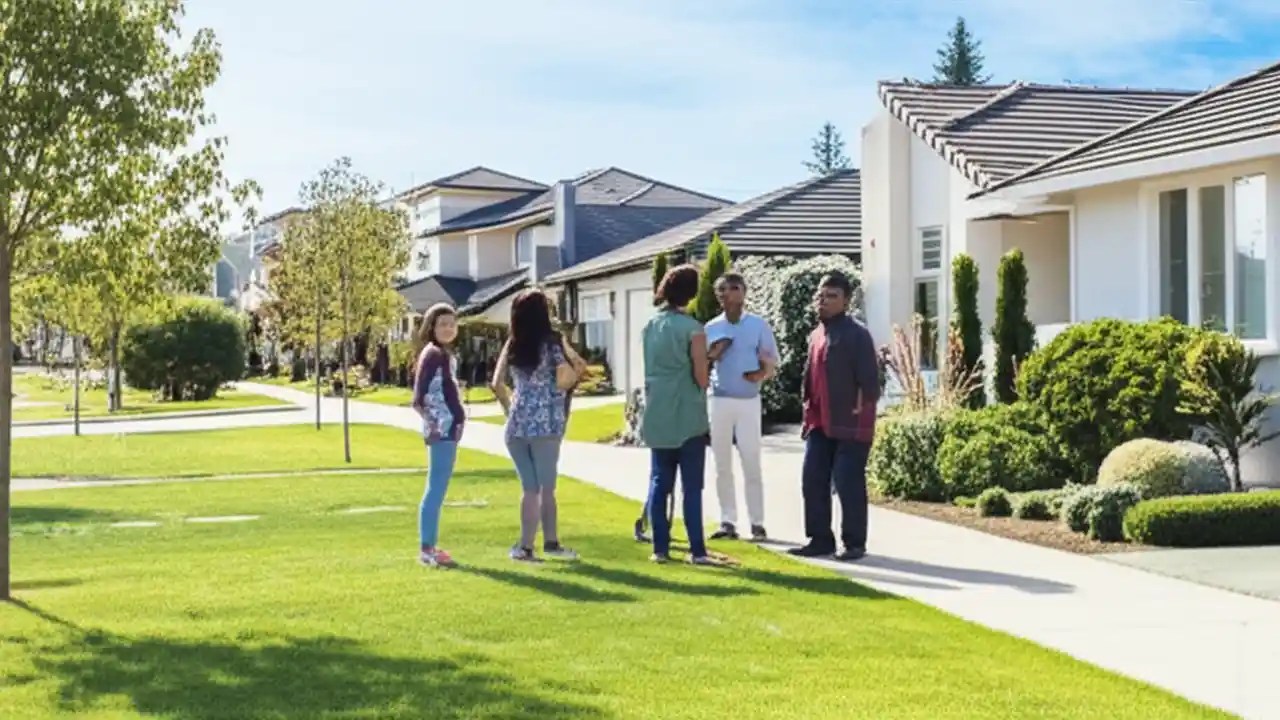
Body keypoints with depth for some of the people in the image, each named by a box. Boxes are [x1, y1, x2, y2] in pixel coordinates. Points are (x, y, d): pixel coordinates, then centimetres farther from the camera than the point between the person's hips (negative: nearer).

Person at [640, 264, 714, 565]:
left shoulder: (649, 326, 6)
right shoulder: (692, 329, -11)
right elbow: (701, 376, -10)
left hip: (657, 415, 5)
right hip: (687, 416, -5)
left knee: (659, 483, 9)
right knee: (692, 487, -1)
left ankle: (660, 547, 8)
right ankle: (697, 550, 0)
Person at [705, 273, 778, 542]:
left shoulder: (759, 325, 0)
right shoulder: (711, 328, 6)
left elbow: (771, 364, 0)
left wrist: (762, 373, -21)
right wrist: (714, 353, -15)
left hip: (749, 401, -2)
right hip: (719, 400, 2)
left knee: (752, 465, -3)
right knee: (722, 465, 5)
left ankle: (757, 523, 0)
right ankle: (727, 521, 10)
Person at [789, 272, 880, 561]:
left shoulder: (856, 334, -11)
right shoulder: (816, 335, 14)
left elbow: (869, 379, -14)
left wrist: (859, 410, -16)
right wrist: (807, 405, 15)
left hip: (850, 424, -8)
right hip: (819, 423, 8)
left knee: (848, 484, -4)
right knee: (812, 481, 8)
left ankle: (855, 543, 6)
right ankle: (820, 539, 17)